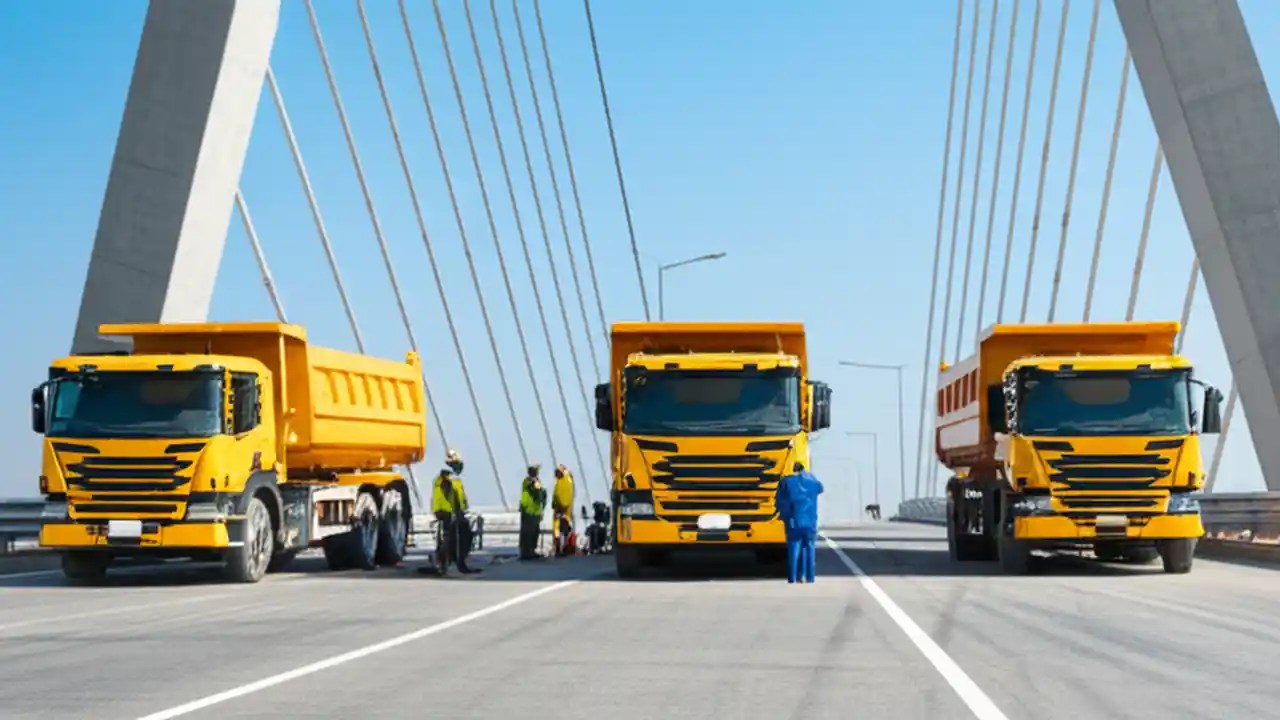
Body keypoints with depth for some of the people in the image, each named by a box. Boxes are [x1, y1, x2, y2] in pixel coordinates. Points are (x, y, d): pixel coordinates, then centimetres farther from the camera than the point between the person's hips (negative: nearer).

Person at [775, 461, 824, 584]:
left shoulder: (786, 482, -1)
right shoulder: (811, 481, 4)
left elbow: (779, 502, -1)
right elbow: (820, 488, 26)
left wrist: (784, 516, 11)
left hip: (793, 522, -1)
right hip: (810, 522, 1)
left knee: (793, 549, 2)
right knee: (809, 548, 9)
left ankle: (792, 577, -2)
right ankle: (808, 576, 6)